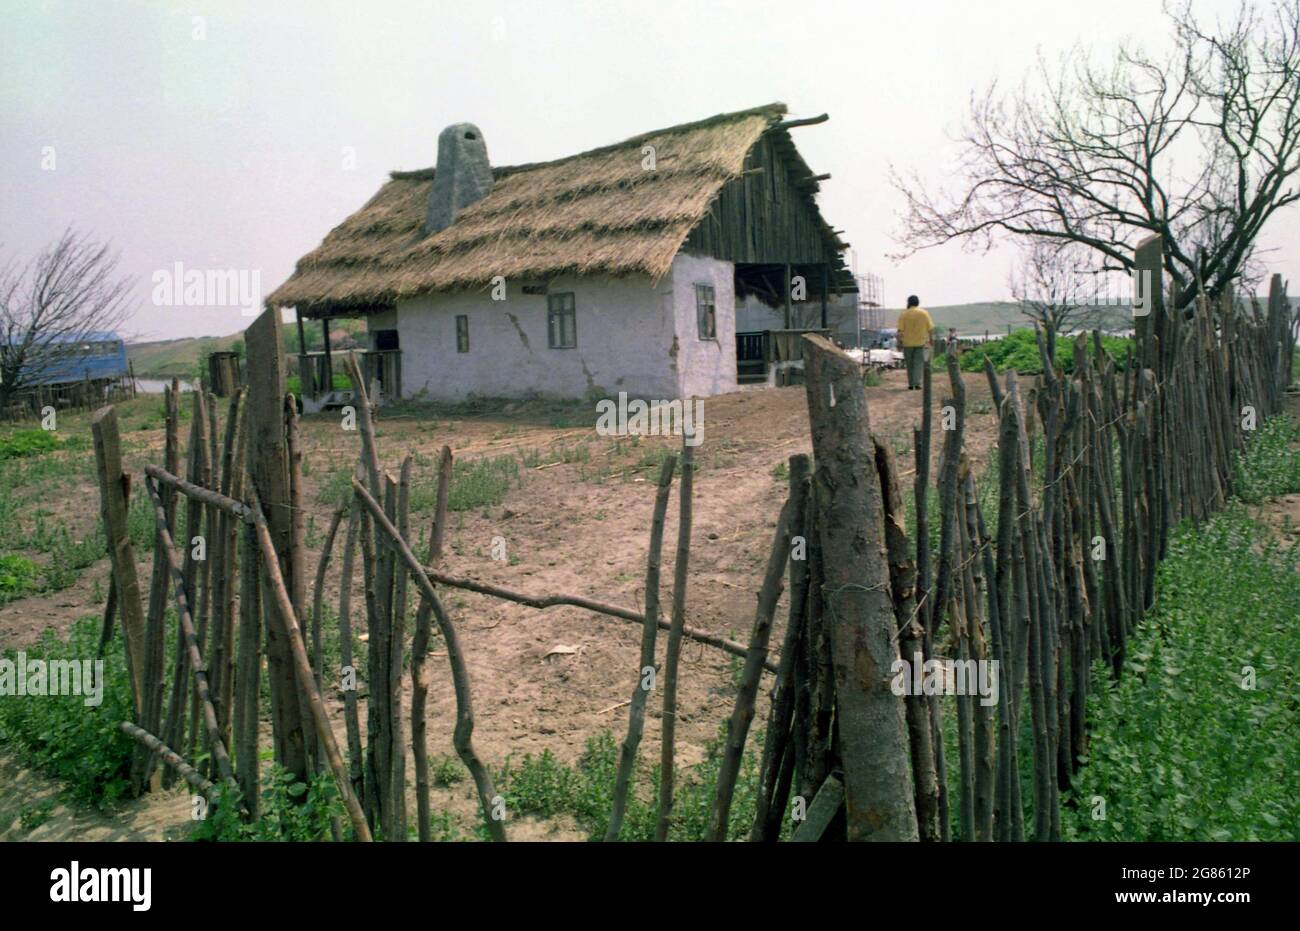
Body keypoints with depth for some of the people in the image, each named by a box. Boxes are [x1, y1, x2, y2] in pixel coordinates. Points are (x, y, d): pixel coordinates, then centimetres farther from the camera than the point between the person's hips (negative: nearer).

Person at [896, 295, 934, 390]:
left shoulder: (903, 314, -4)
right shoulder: (924, 313, 0)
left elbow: (900, 330, -8)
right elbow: (930, 328, 2)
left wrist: (899, 341, -1)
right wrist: (931, 338, 14)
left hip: (907, 343, 0)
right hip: (920, 342, 0)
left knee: (910, 364, 10)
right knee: (919, 363, 3)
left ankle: (911, 384, 12)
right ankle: (917, 383, -11)